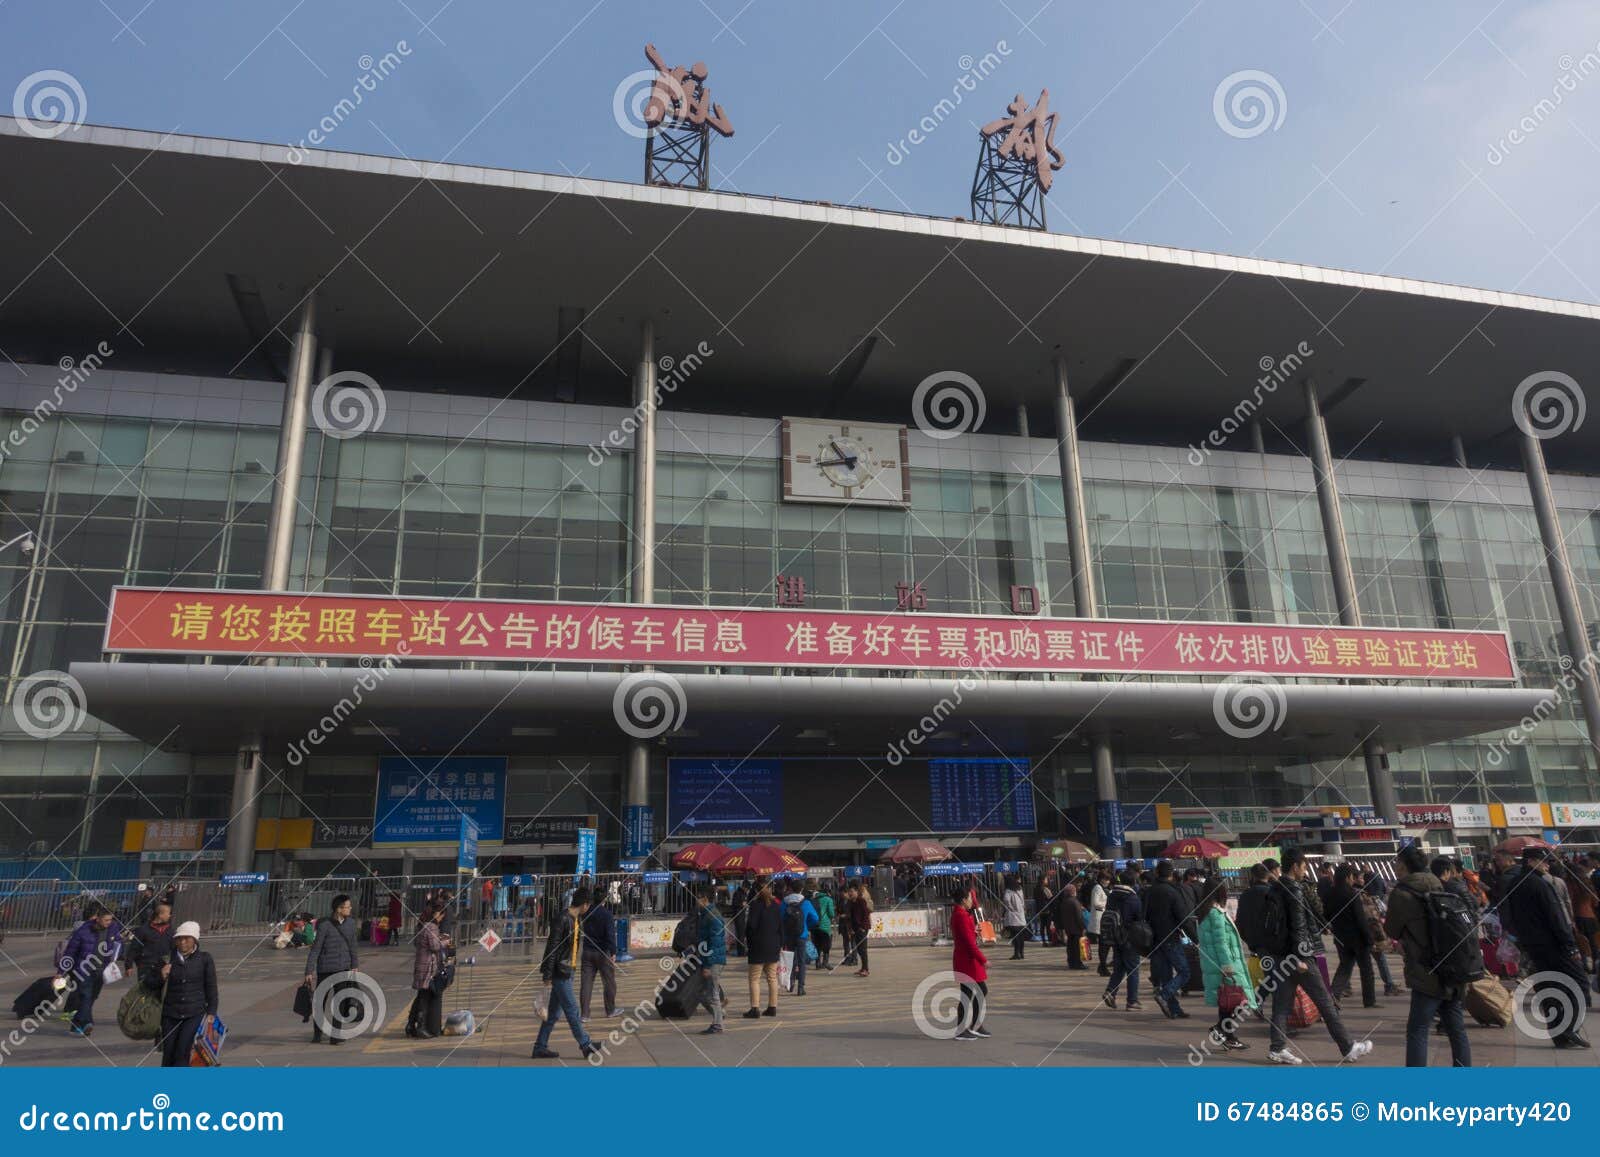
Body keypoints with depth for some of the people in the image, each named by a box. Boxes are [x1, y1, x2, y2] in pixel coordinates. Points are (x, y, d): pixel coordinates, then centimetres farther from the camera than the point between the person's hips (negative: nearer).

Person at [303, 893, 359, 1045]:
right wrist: (309, 972, -12)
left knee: (340, 1003, 3)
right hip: (325, 968, -4)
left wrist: (354, 965, 12)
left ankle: (335, 1036, 12)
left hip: (344, 968, 4)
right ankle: (317, 1035, 27)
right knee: (320, 1002, 9)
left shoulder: (351, 923, 1)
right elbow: (315, 950, -11)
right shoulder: (325, 926, -14)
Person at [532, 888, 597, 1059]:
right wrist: (547, 975, -18)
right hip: (560, 972, -9)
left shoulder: (577, 919, 11)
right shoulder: (562, 920, -18)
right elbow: (551, 948, -18)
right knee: (571, 1010, 0)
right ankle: (585, 1044, 7)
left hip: (568, 972, 9)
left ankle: (540, 1047, 18)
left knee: (554, 1011, 12)